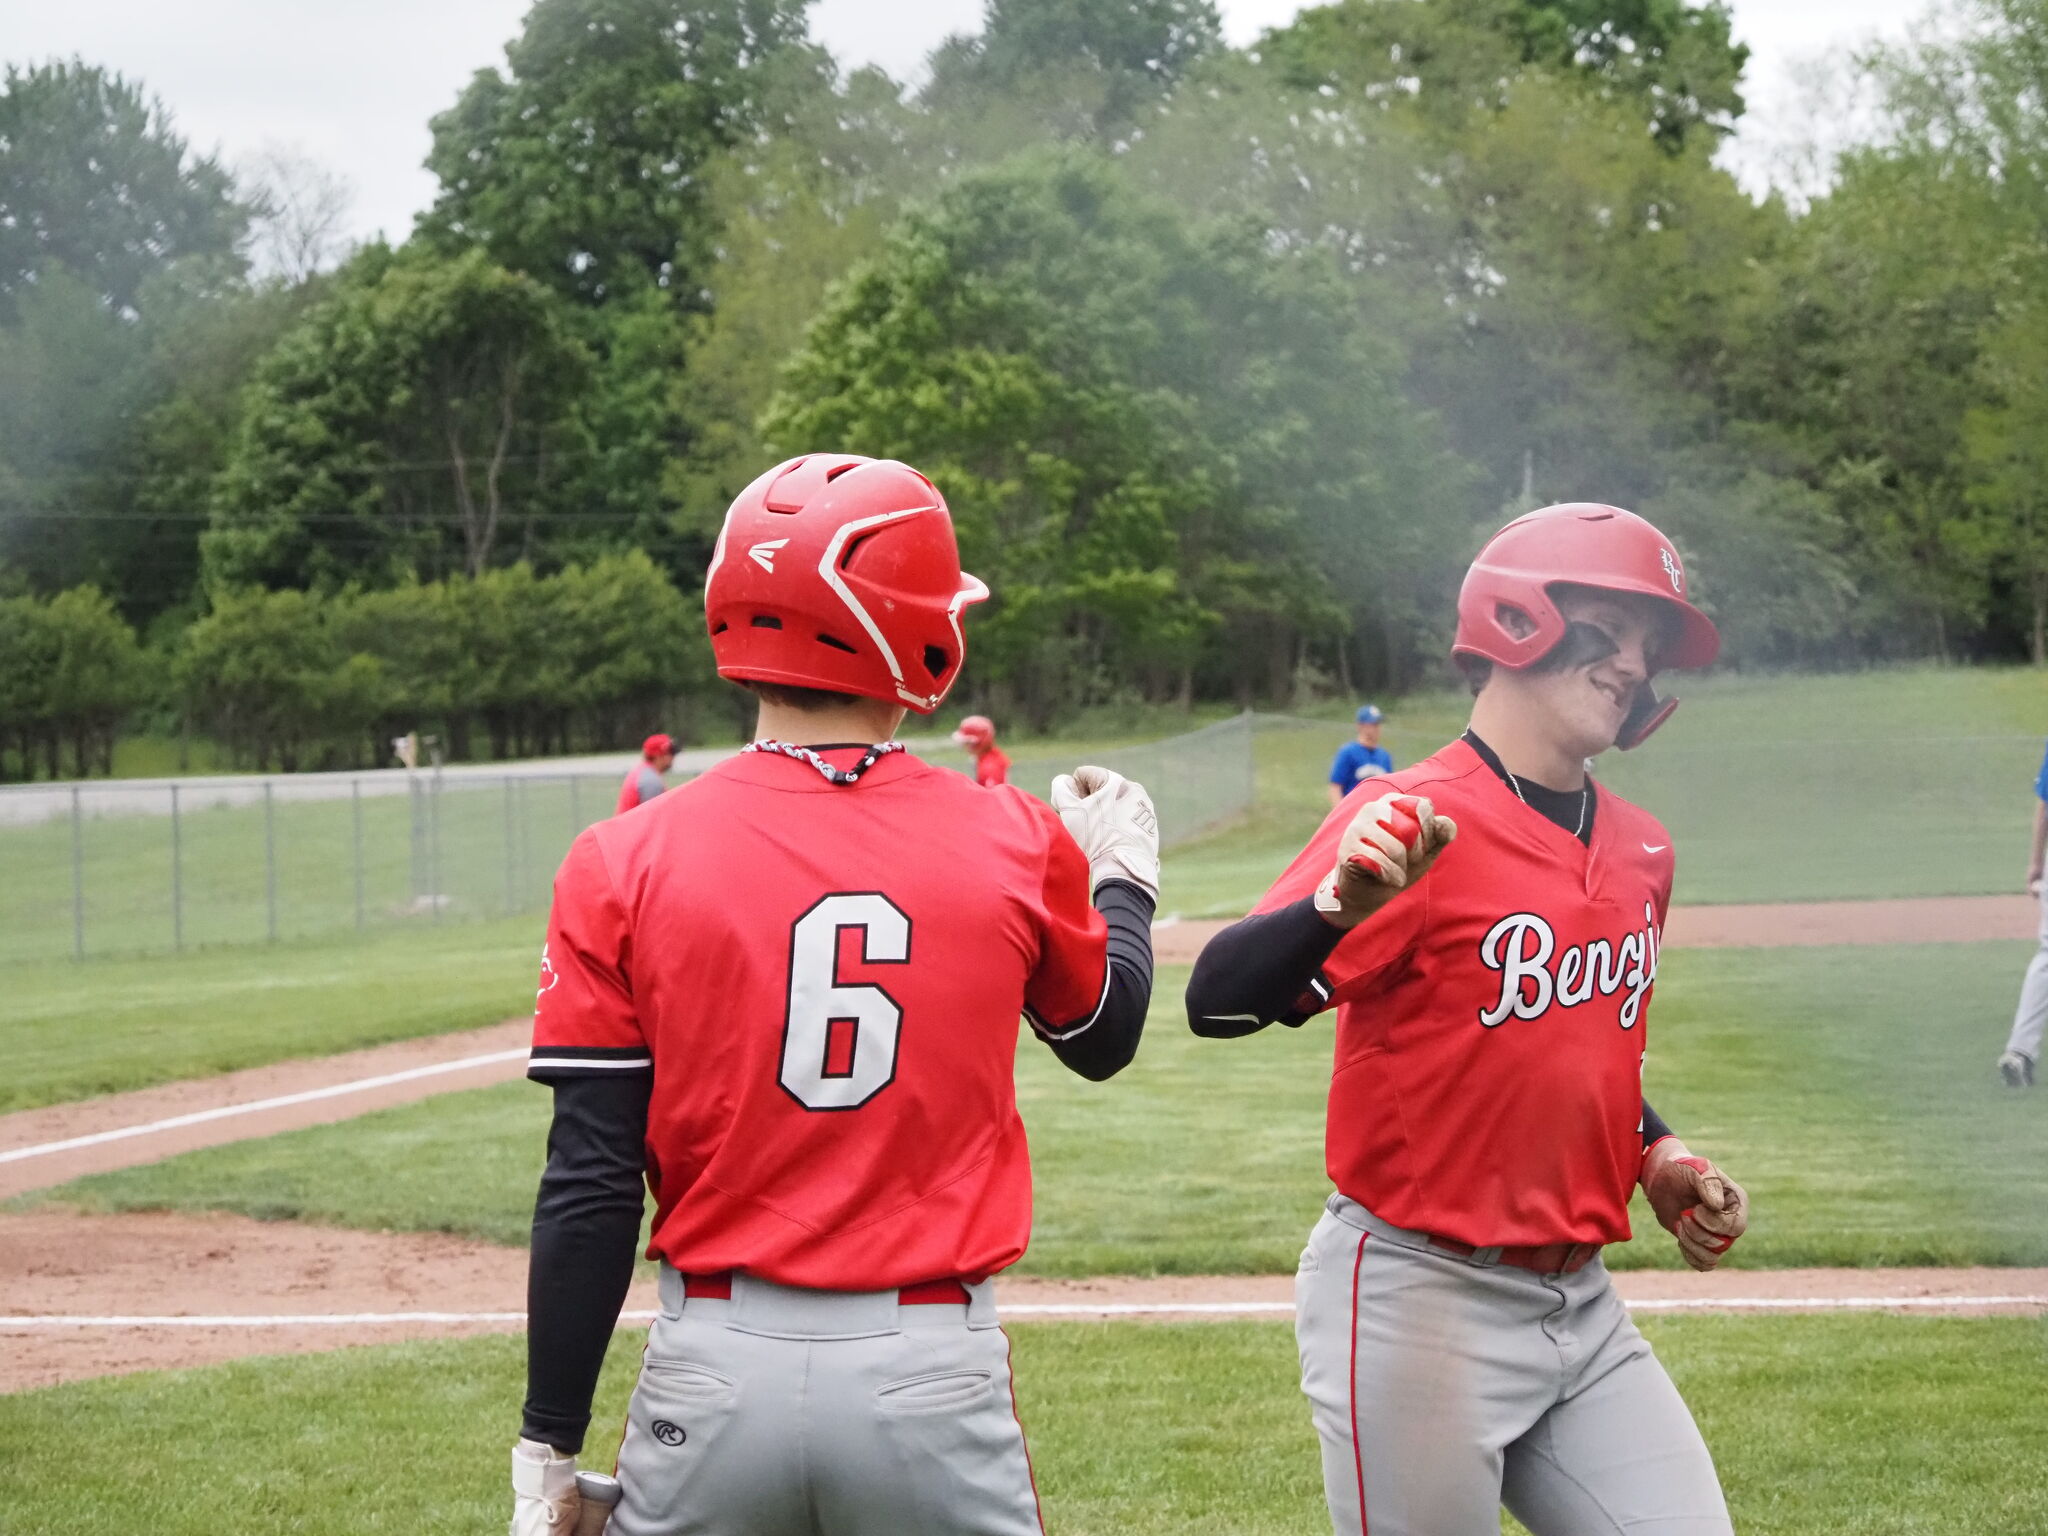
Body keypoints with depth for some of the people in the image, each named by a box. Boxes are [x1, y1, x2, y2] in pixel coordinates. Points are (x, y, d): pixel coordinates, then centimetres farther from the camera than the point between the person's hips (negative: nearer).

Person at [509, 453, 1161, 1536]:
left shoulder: (630, 864, -5)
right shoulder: (1018, 847, -2)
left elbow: (589, 1187, -6)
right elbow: (1103, 1036, 19)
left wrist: (549, 1448, 1)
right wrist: (1123, 873, 38)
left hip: (715, 1375, 0)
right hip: (936, 1372, 0)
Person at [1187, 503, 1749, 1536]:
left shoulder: (1641, 852, 10)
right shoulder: (1415, 822, -13)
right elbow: (1218, 1004, -24)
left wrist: (1658, 1159, 9)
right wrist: (1341, 908, -41)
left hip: (1582, 1309, 7)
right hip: (1419, 1305, -7)